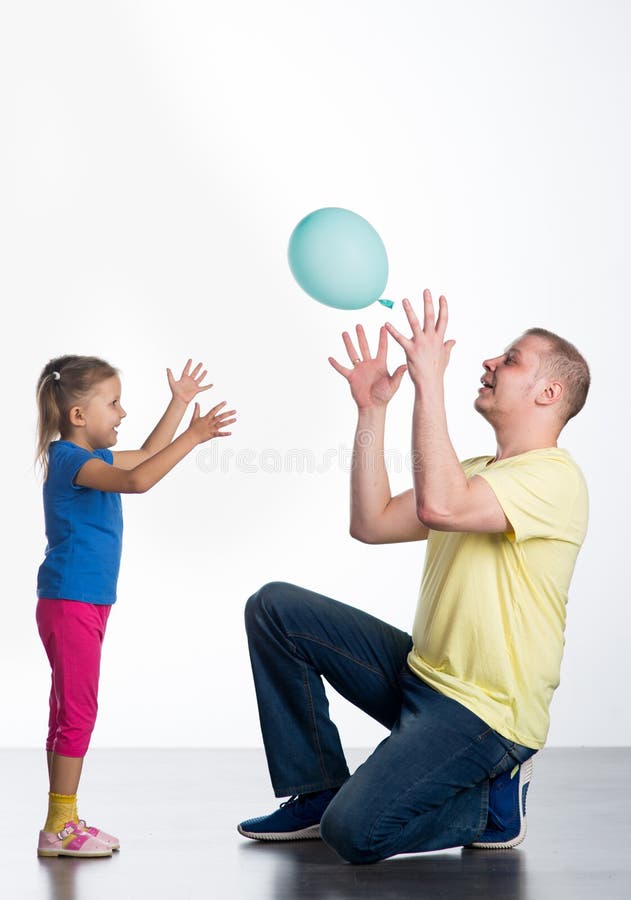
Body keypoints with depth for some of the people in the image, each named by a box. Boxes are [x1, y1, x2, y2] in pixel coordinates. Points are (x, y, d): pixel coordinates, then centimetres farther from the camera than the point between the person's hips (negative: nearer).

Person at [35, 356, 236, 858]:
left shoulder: (91, 458, 14)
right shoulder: (70, 459, -16)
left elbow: (145, 455, 31)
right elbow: (137, 480, -32)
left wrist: (180, 403, 28)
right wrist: (192, 437, -31)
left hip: (84, 605, 10)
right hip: (70, 605, -10)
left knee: (70, 713, 12)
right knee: (77, 713, -7)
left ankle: (62, 822, 18)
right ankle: (59, 827, -2)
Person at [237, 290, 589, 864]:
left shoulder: (555, 477, -16)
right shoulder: (477, 473, 16)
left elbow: (439, 505, -34)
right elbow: (371, 523, 7)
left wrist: (430, 381, -29)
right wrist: (372, 409, 4)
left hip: (483, 711, -9)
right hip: (419, 673, 9)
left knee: (356, 832, -24)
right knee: (275, 608, 2)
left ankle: (492, 802, 4)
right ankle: (318, 793, 9)